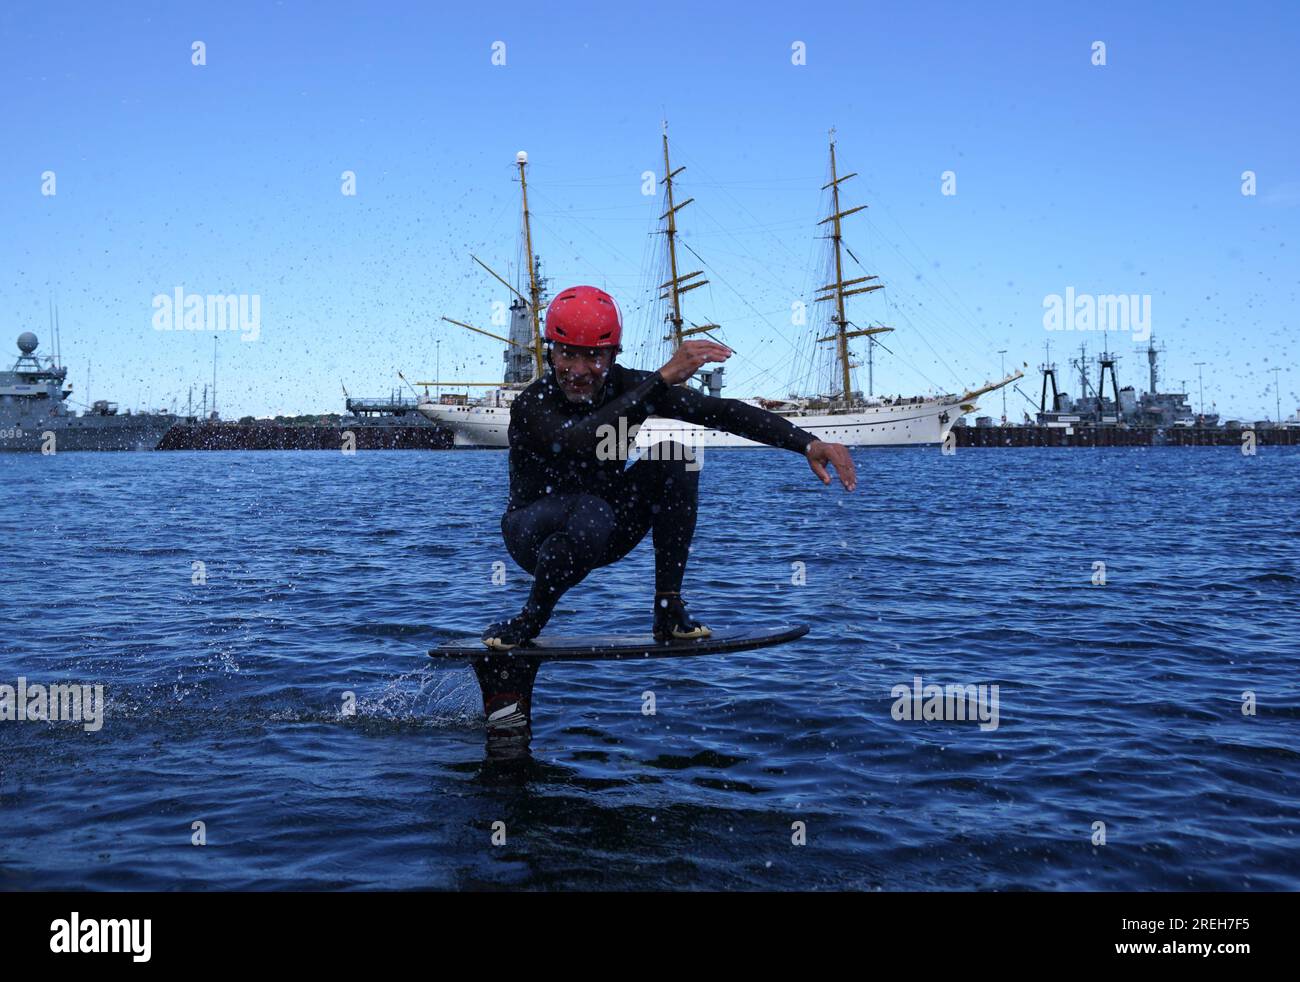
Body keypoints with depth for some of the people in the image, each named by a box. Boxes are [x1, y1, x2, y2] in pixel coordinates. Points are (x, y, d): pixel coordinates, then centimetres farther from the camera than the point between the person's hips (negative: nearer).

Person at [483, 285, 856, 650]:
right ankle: (531, 619, -12)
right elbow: (580, 442, -48)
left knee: (676, 457, -21)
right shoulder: (531, 406, -26)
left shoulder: (625, 385, -14)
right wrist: (663, 378, -53)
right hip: (535, 534, -5)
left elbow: (721, 411, -21)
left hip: (604, 534, 5)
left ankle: (669, 609, -14)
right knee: (589, 513, -40)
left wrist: (808, 444, -32)